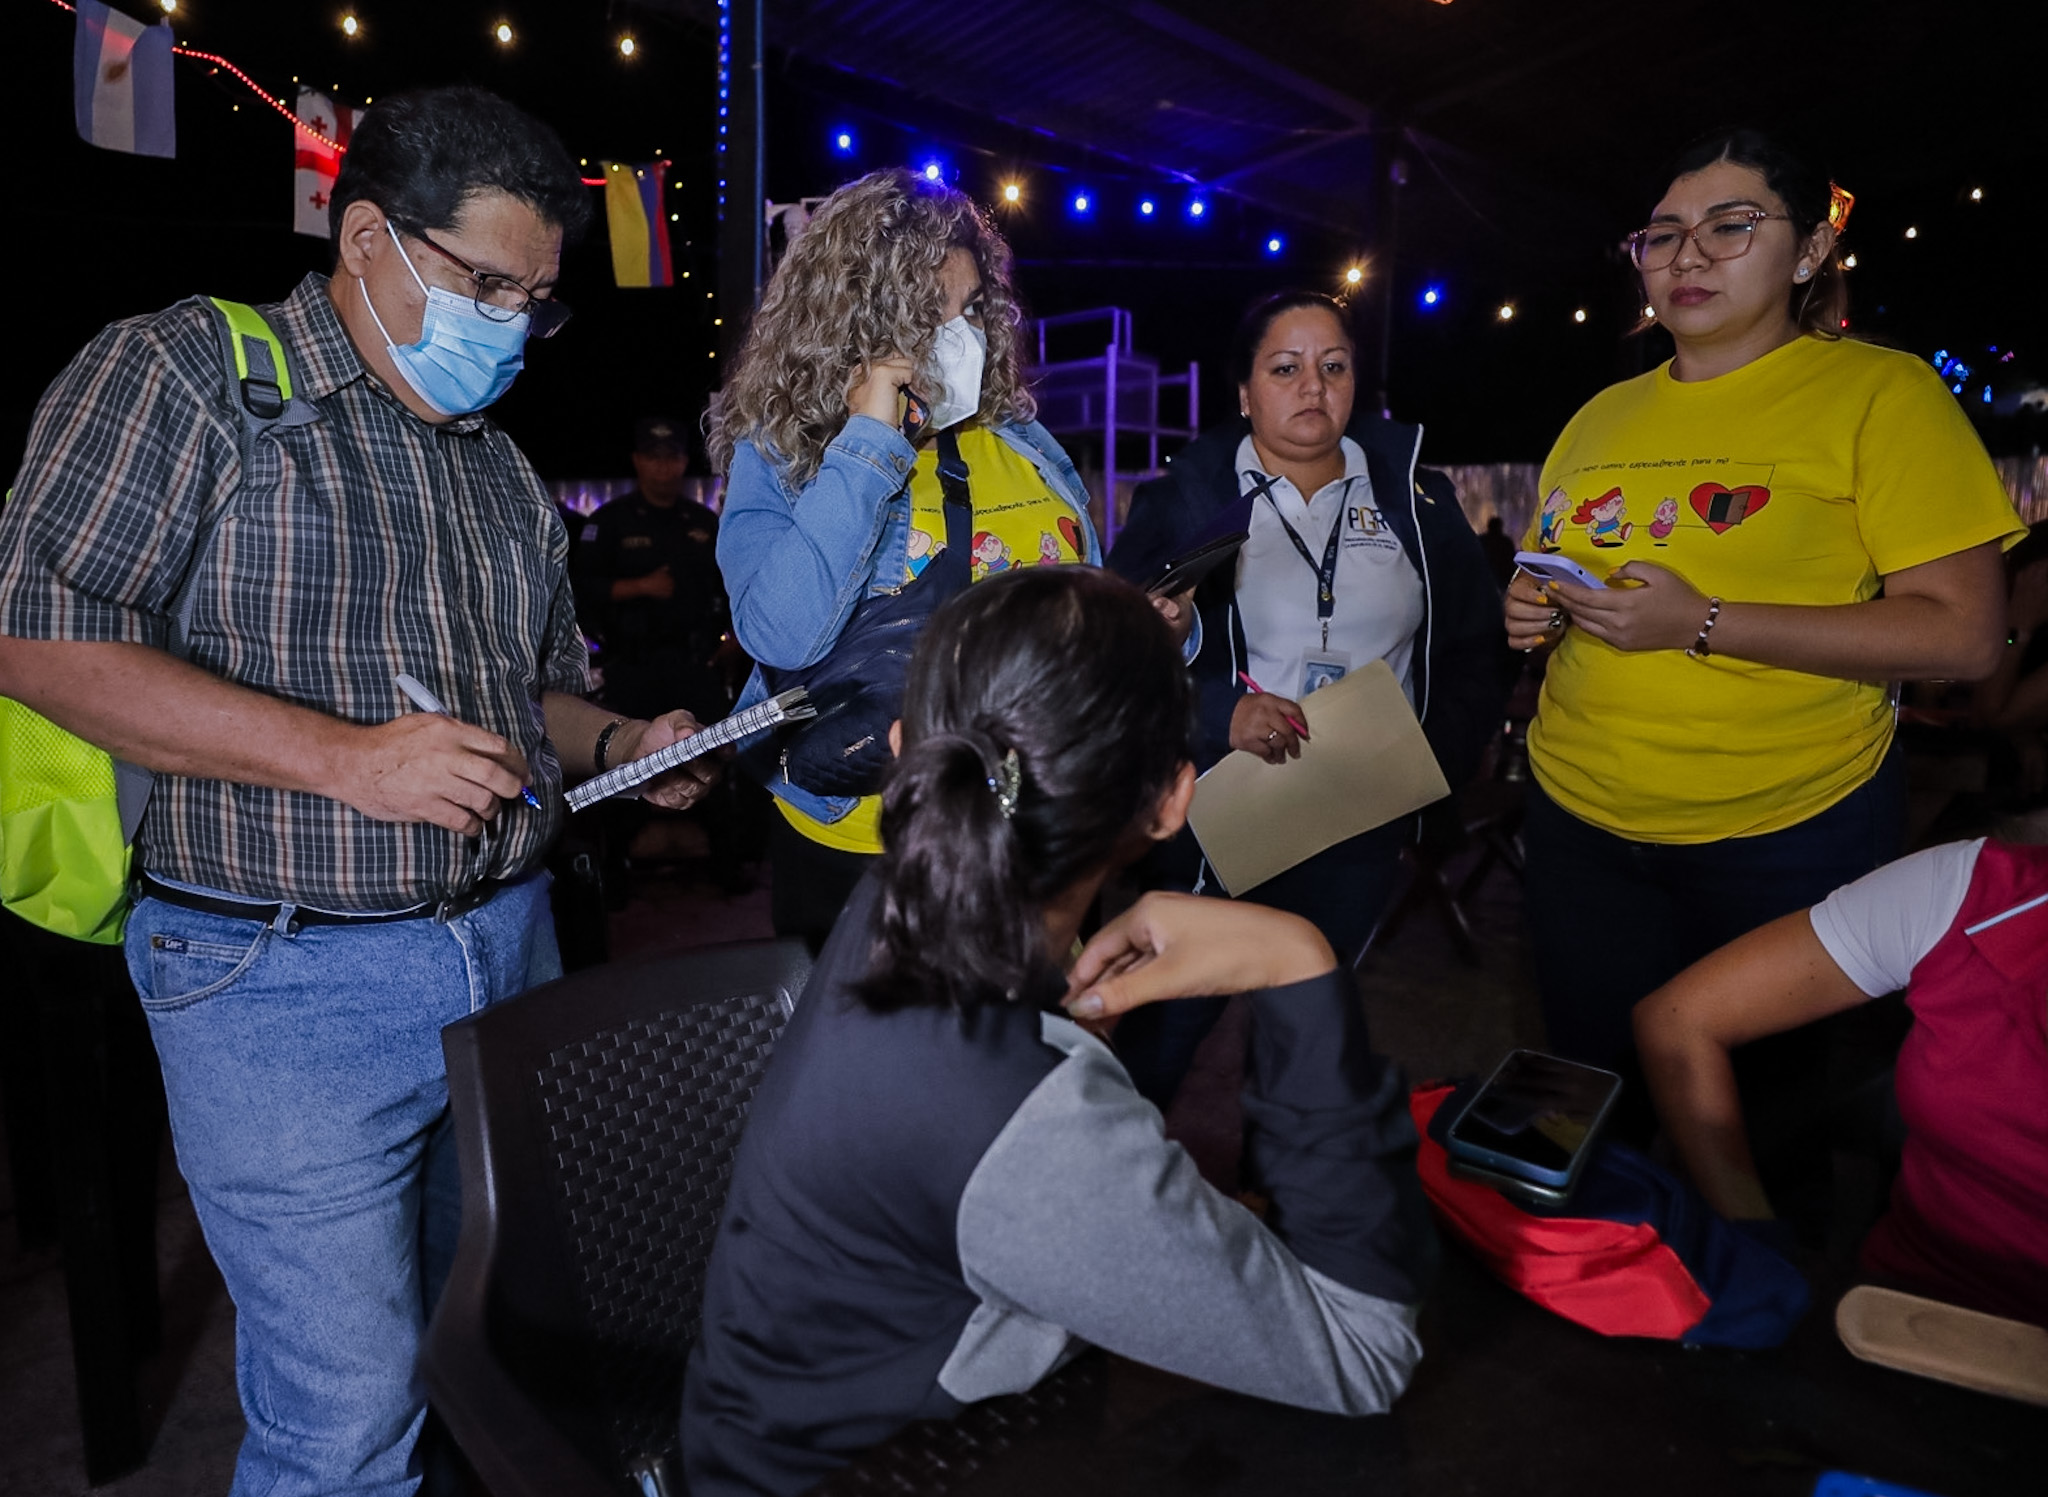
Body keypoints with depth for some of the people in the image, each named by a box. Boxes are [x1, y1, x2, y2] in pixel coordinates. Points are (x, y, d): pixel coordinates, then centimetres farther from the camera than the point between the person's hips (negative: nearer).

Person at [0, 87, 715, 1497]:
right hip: (287, 981, -6)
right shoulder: (182, 371, -4)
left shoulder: (504, 467, 14)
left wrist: (623, 744, 1)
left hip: (510, 951, 6)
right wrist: (346, 758, -21)